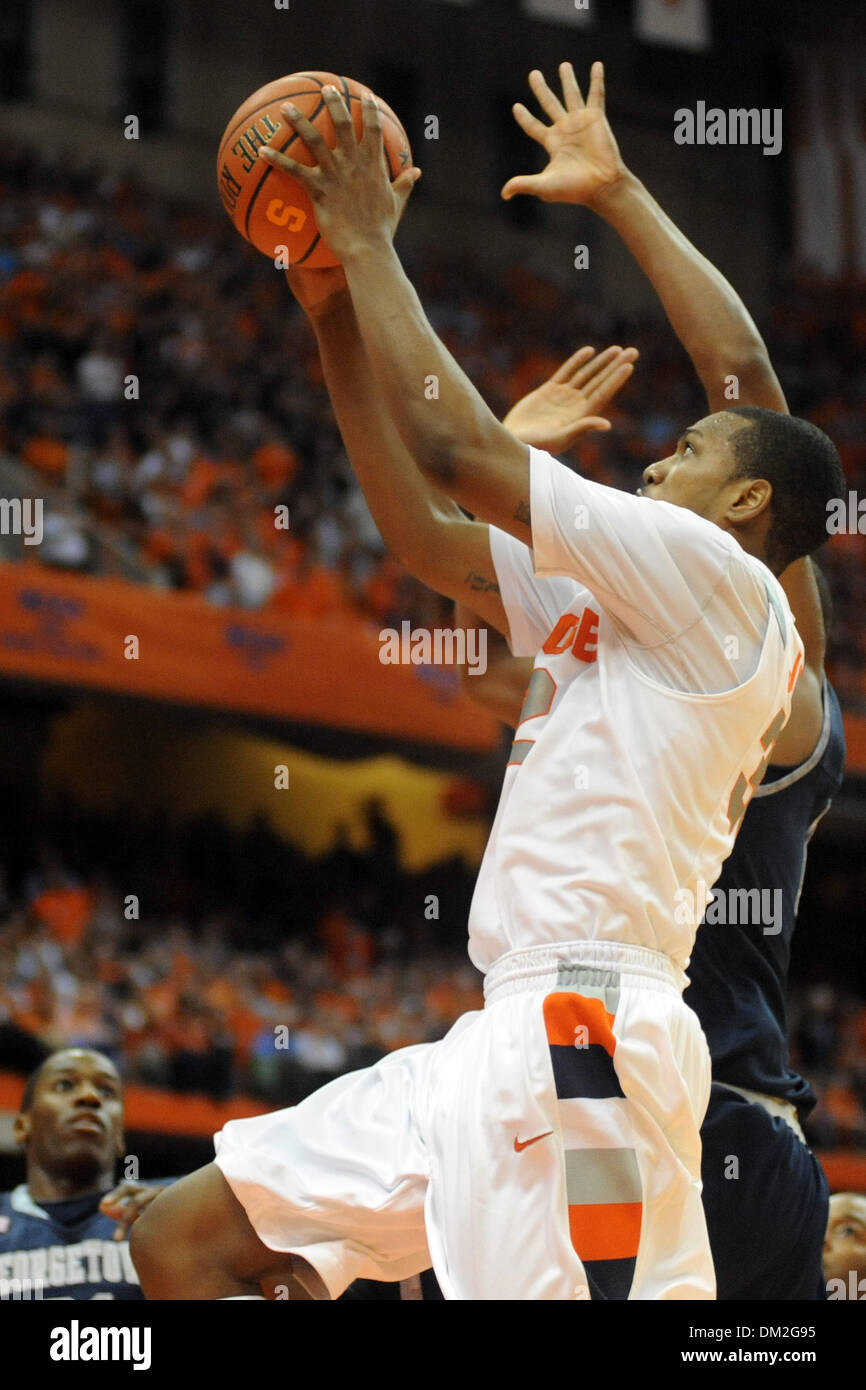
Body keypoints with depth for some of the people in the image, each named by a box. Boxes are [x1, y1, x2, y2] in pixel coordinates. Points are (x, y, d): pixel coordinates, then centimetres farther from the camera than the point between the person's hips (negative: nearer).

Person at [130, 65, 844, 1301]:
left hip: (587, 1036, -10)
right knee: (183, 1242, 7)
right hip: (503, 1043, 10)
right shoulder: (609, 618, 26)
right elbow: (421, 527, 28)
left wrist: (372, 245, 4)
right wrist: (336, 311, 25)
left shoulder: (723, 583, -1)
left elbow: (459, 451, -5)